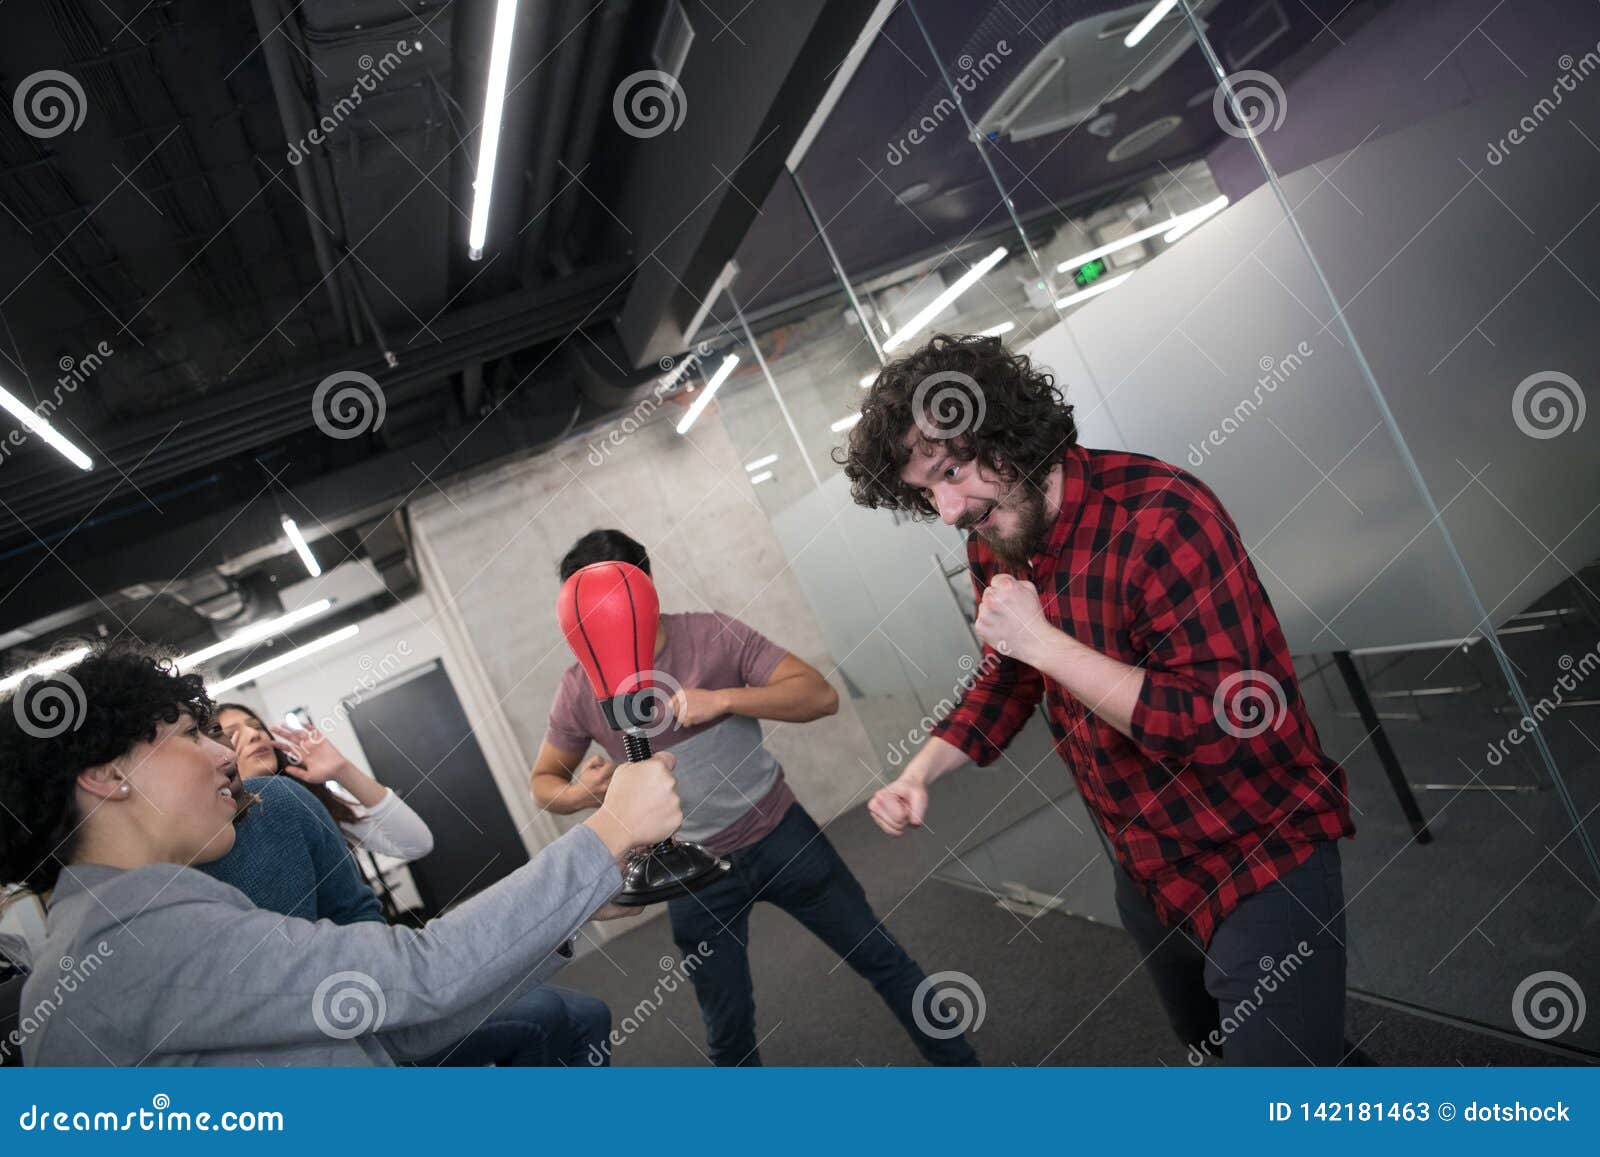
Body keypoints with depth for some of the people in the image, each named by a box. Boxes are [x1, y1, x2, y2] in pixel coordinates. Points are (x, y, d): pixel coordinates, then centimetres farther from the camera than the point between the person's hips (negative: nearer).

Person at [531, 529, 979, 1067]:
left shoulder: (713, 634, -13)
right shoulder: (580, 689, -10)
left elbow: (822, 696, -17)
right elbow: (543, 782, 4)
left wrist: (721, 699, -30)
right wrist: (578, 794, -20)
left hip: (780, 833, 0)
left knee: (880, 957, 12)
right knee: (728, 1028, 12)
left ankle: (961, 1063, 32)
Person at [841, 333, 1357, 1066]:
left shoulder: (1160, 517, -28)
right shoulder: (993, 549, -4)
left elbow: (1218, 722, -32)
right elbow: (1006, 680, 11)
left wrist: (1042, 640, -30)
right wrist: (919, 773, -3)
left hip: (1261, 859, -7)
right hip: (1147, 868, 8)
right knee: (1207, 1040, 27)